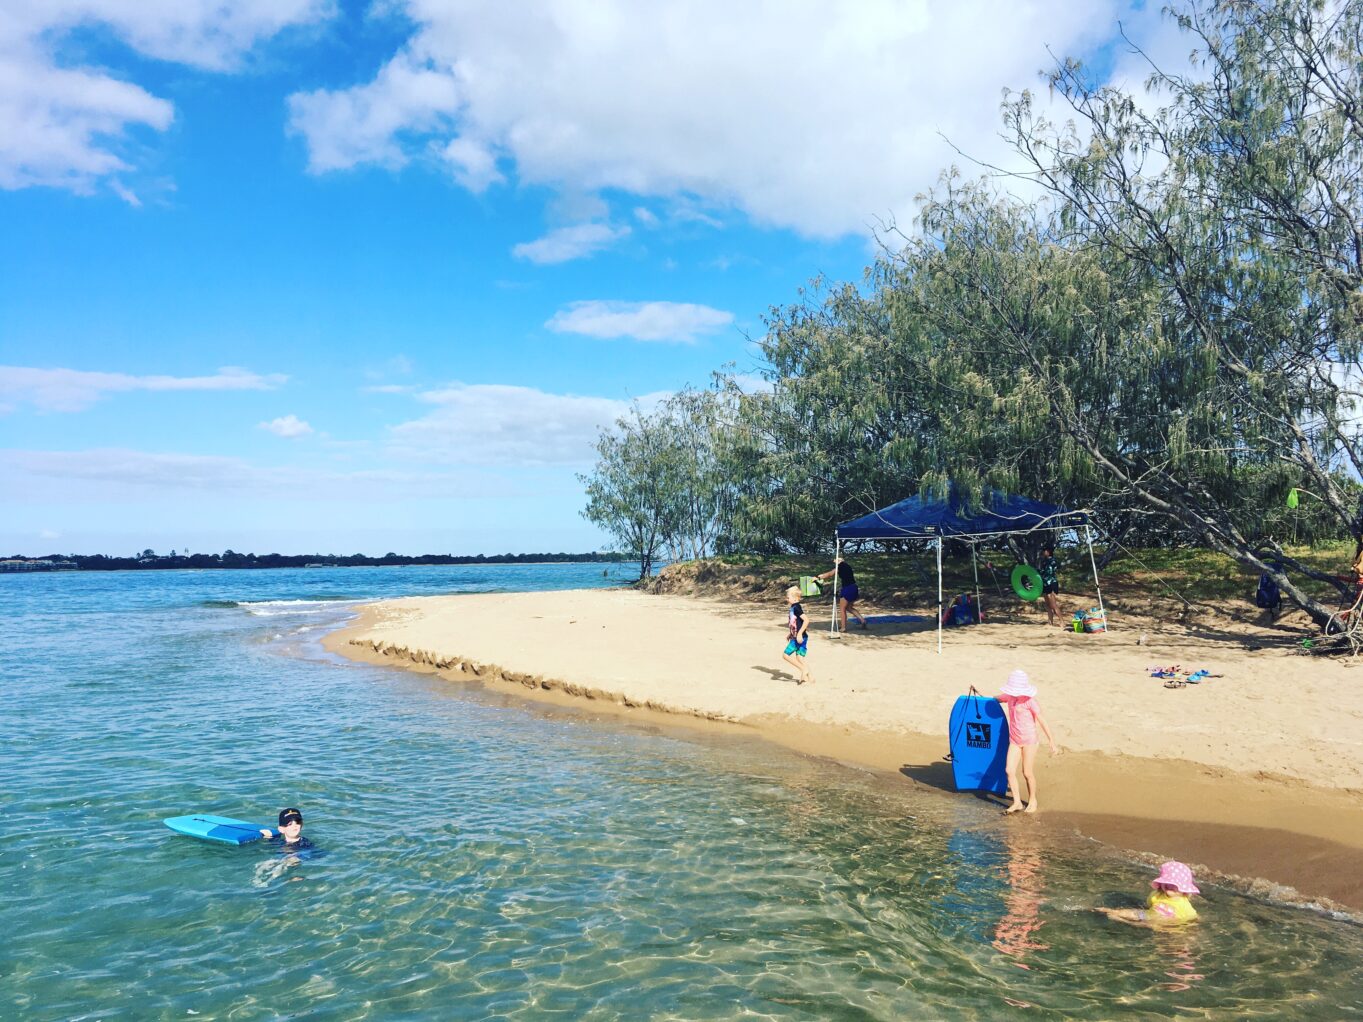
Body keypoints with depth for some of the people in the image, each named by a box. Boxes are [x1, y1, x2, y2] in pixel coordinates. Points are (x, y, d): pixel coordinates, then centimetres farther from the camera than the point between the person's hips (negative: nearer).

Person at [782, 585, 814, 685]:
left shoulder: (796, 608, -16)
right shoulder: (793, 608, 13)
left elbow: (806, 621, -24)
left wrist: (799, 633, -25)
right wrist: (790, 633, 24)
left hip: (800, 637, -10)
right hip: (796, 637, 10)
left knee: (785, 655, -6)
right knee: (799, 659, 11)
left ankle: (803, 669, -3)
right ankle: (809, 677, 13)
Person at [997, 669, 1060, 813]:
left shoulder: (1029, 701, -15)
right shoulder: (1009, 697, 2)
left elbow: (1042, 721, -11)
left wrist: (1052, 742, -11)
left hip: (1029, 740, -5)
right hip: (1014, 740, 5)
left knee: (1027, 773, 4)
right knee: (1010, 770, -7)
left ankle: (1032, 801, 27)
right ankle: (1017, 802, 5)